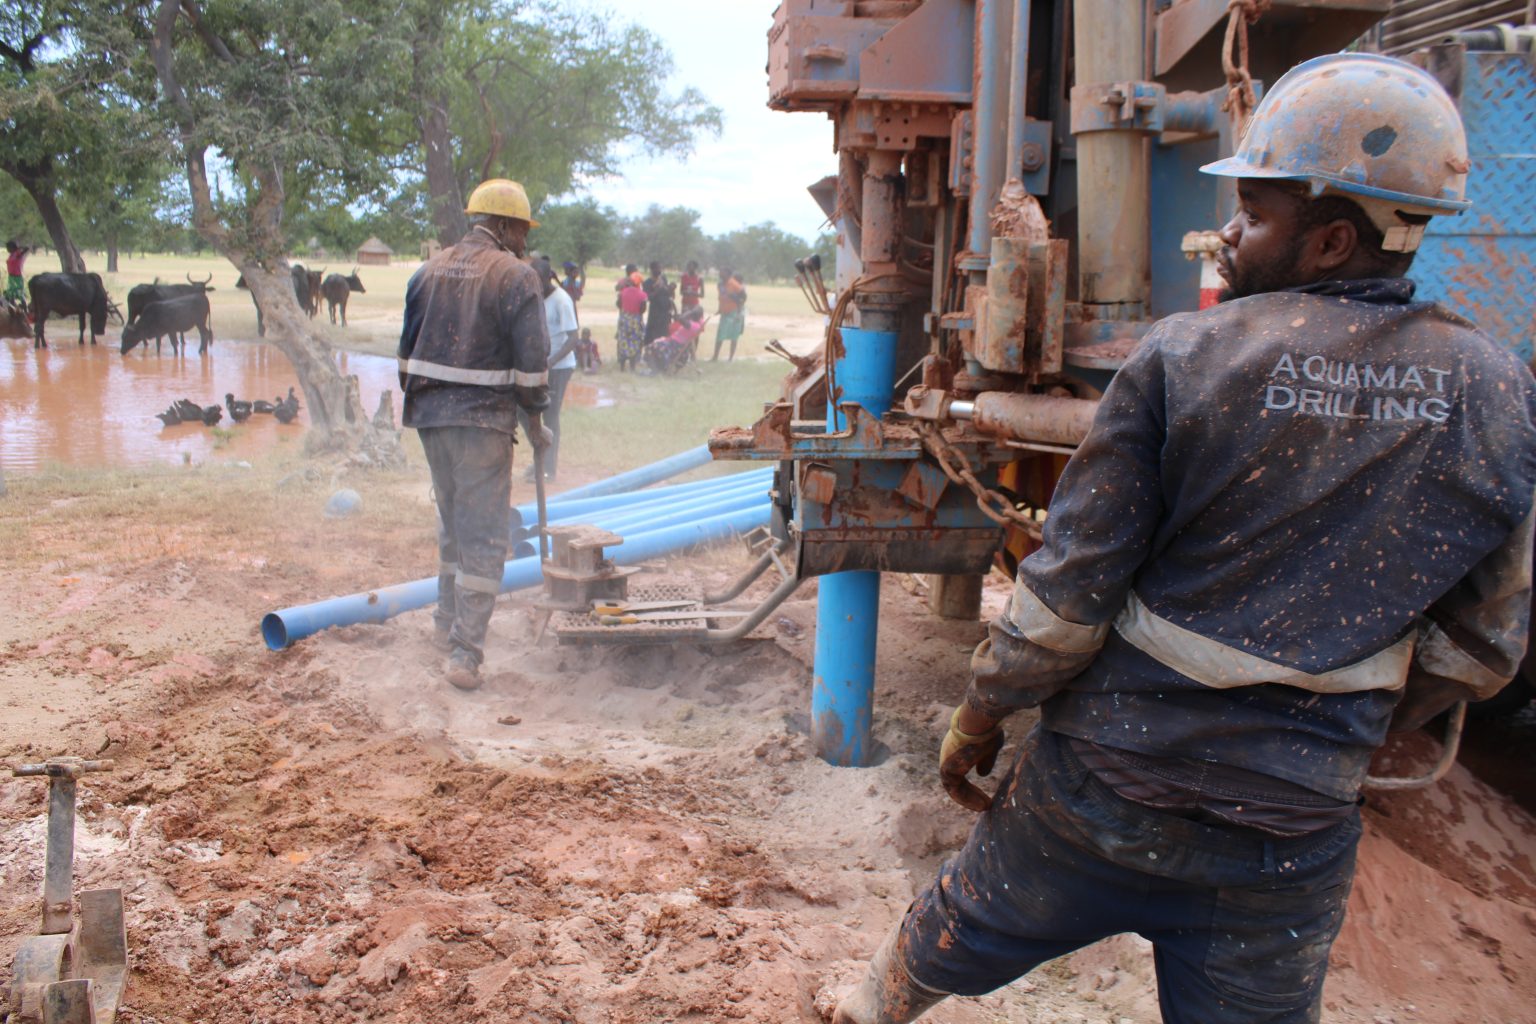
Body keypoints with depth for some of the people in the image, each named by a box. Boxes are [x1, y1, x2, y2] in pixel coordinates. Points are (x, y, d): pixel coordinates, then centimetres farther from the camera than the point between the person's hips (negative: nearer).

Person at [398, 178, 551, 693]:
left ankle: (449, 625, 34)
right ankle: (464, 651, -5)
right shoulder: (515, 275, -8)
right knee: (483, 535, -2)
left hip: (429, 415, 7)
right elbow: (531, 358, -11)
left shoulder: (430, 269, 11)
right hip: (483, 419, -6)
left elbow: (409, 345, 16)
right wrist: (535, 418, 0)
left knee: (452, 524, 22)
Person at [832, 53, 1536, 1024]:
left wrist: (982, 715, 0)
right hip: (1294, 833, 2)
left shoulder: (1183, 357, -15)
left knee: (956, 940, 24)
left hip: (1107, 786, -2)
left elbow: (1070, 583, -14)